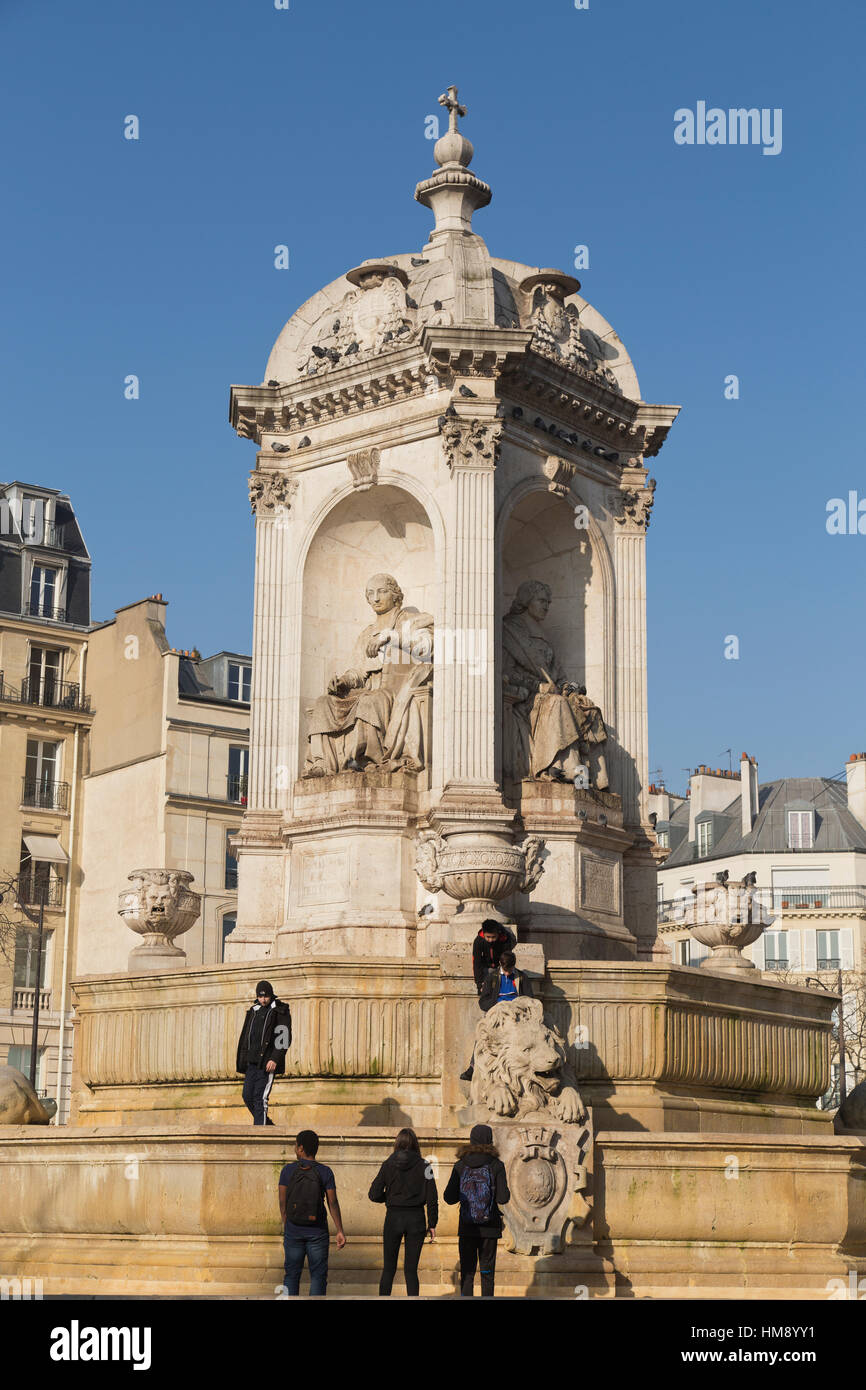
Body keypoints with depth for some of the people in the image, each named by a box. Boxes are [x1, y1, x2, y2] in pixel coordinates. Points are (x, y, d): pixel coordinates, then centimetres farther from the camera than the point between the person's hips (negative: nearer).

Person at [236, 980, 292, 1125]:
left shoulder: (281, 1012, -2)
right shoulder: (253, 1011, 18)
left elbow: (285, 1038, -9)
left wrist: (275, 1059, -18)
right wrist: (243, 1061, 16)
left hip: (267, 1063, -7)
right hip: (252, 1062, 7)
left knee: (260, 1097, -13)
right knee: (247, 1096, 5)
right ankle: (267, 1124, 21)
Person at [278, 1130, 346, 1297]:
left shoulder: (288, 1170, -6)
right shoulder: (325, 1172, -8)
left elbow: (282, 1202, -3)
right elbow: (333, 1203, -7)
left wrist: (285, 1226, 11)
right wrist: (340, 1231, 0)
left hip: (293, 1231, 1)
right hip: (317, 1233, -1)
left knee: (292, 1275, 11)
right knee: (318, 1276, 7)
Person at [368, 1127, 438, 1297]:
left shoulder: (388, 1165, -1)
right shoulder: (423, 1166, -2)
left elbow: (374, 1195, -4)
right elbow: (432, 1198, -5)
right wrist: (432, 1224, 1)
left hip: (393, 1218, 0)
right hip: (416, 1219, 0)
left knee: (388, 1269, 11)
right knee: (411, 1270, 6)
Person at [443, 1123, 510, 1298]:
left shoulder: (460, 1166, -2)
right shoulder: (496, 1165, -6)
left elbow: (449, 1198, -3)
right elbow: (503, 1198, -11)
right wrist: (504, 1191, 11)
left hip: (466, 1226, 1)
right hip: (489, 1226, -1)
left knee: (467, 1271, 5)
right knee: (487, 1271, 9)